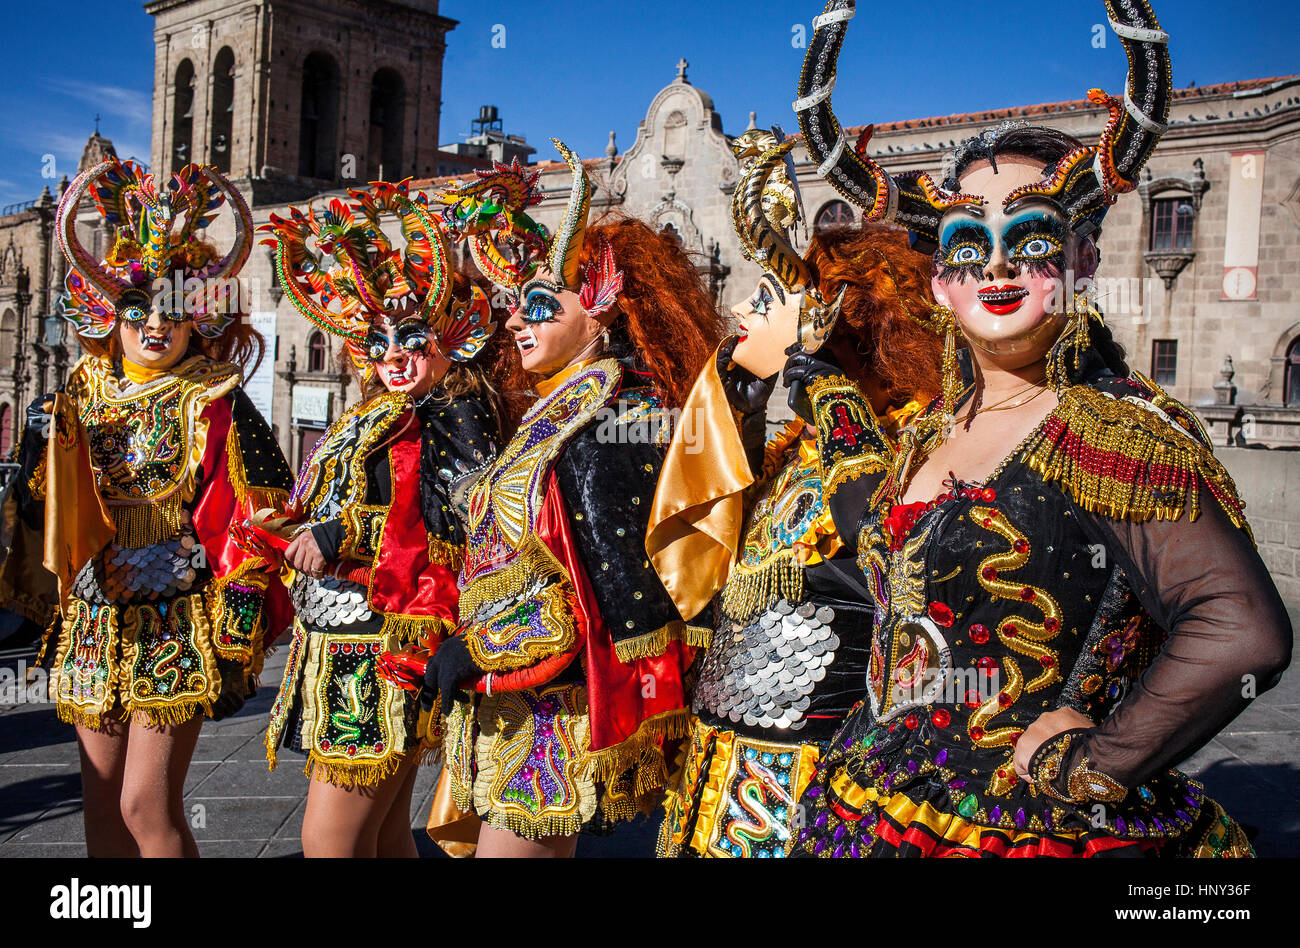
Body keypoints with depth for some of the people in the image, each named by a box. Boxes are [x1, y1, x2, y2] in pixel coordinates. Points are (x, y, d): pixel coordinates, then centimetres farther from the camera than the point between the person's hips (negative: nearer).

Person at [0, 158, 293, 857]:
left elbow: (267, 513, -8)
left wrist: (191, 558, -15)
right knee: (101, 800, 12)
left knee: (146, 806, -6)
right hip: (95, 617, 6)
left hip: (179, 622, -6)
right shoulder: (82, 395, 10)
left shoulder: (215, 405, -6)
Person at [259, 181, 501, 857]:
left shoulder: (455, 412, -7)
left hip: (389, 646, -9)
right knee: (382, 831, 16)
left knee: (330, 839, -7)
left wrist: (341, 535, -21)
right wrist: (291, 527, 9)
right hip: (339, 647, 9)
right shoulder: (372, 419, 19)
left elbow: (454, 522, -20)